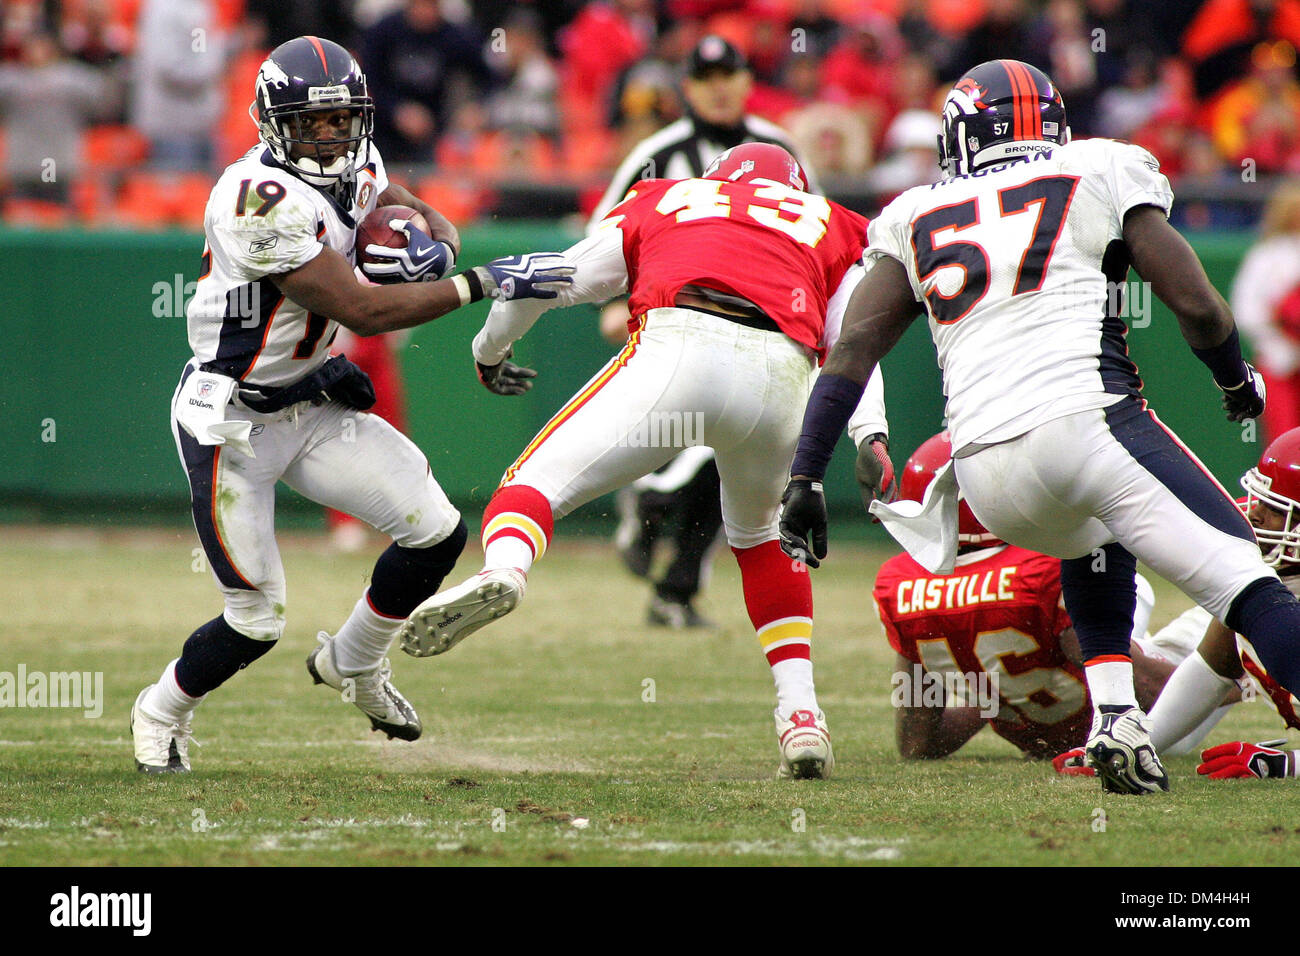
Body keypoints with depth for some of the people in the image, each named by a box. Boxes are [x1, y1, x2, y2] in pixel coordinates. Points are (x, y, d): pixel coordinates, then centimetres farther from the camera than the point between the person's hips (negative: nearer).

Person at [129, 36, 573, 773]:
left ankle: (353, 663, 23)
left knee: (436, 532, -3)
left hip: (312, 407, 8)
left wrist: (433, 244, -12)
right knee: (258, 621, -3)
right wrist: (484, 283, -27)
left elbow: (431, 221, 15)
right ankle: (162, 713, 26)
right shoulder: (264, 201, -27)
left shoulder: (352, 170, 0)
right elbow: (362, 310, -28)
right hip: (233, 425, -8)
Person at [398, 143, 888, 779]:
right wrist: (871, 438, 7)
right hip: (782, 378, 2)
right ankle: (800, 714, 18)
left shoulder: (662, 202, 34)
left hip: (676, 350, -2)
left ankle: (504, 568, -34)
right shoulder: (829, 229, 35)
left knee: (537, 484, 2)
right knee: (762, 536, 29)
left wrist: (488, 353, 51)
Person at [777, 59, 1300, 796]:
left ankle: (1115, 717, 16)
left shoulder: (922, 220, 23)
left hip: (987, 471, 4)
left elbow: (855, 347, 13)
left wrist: (806, 478, 13)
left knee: (1093, 549, 35)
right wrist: (1238, 380, 29)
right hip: (1089, 419, -4)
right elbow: (1197, 306, 10)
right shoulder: (1099, 176, 15)